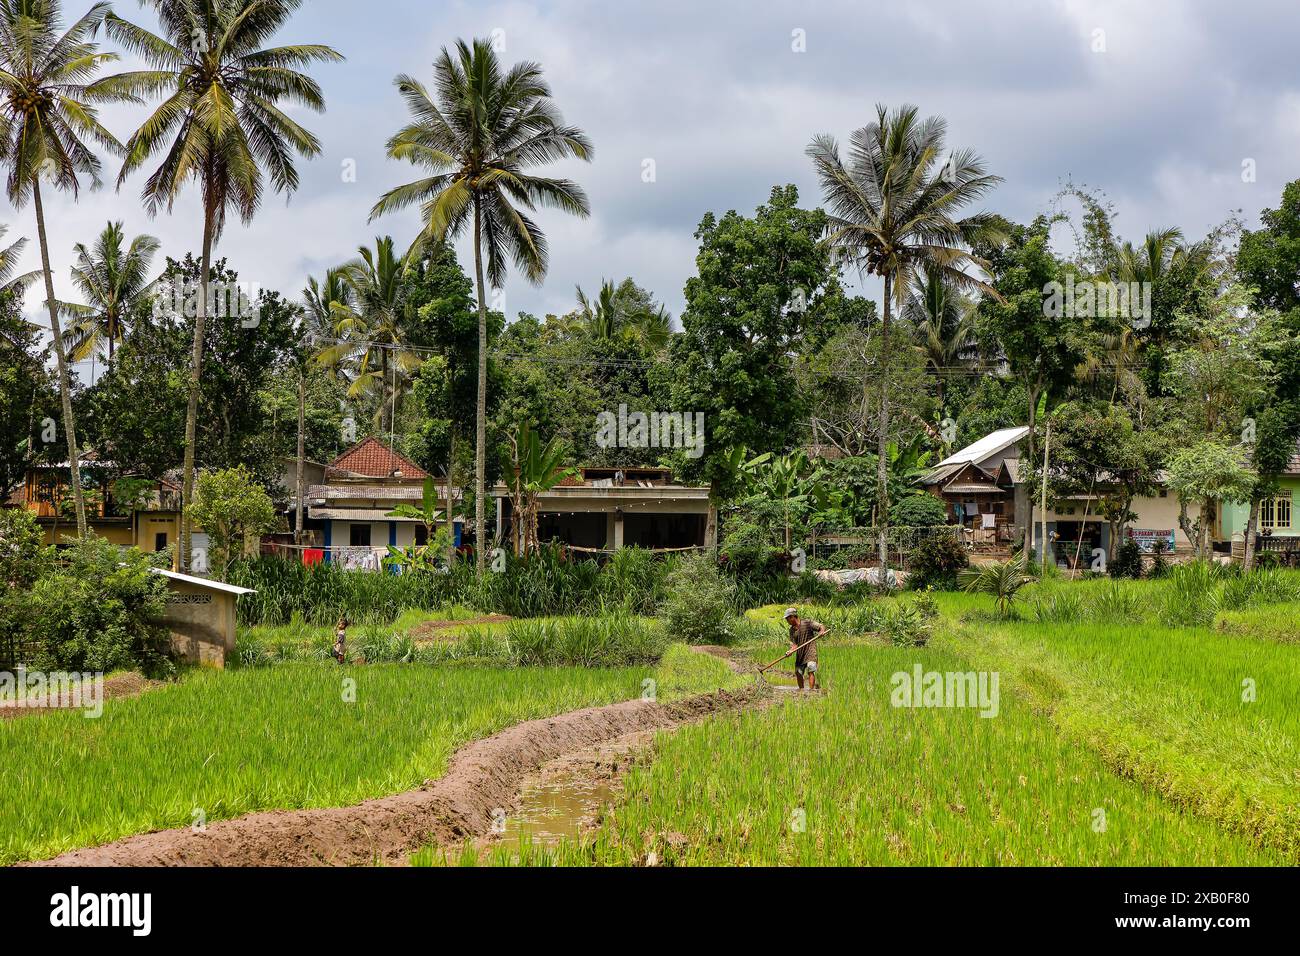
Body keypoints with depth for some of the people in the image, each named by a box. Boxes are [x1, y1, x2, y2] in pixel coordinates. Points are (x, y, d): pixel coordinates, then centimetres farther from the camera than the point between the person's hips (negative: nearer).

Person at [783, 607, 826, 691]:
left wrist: (822, 631, -28)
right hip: (800, 653, 6)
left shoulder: (807, 622, -4)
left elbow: (821, 626, -5)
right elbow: (793, 644, 7)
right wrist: (791, 651, -14)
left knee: (810, 670, -18)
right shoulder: (792, 630, 11)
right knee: (798, 672, 7)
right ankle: (801, 690, 24)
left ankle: (811, 689, -22)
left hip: (810, 651, -6)